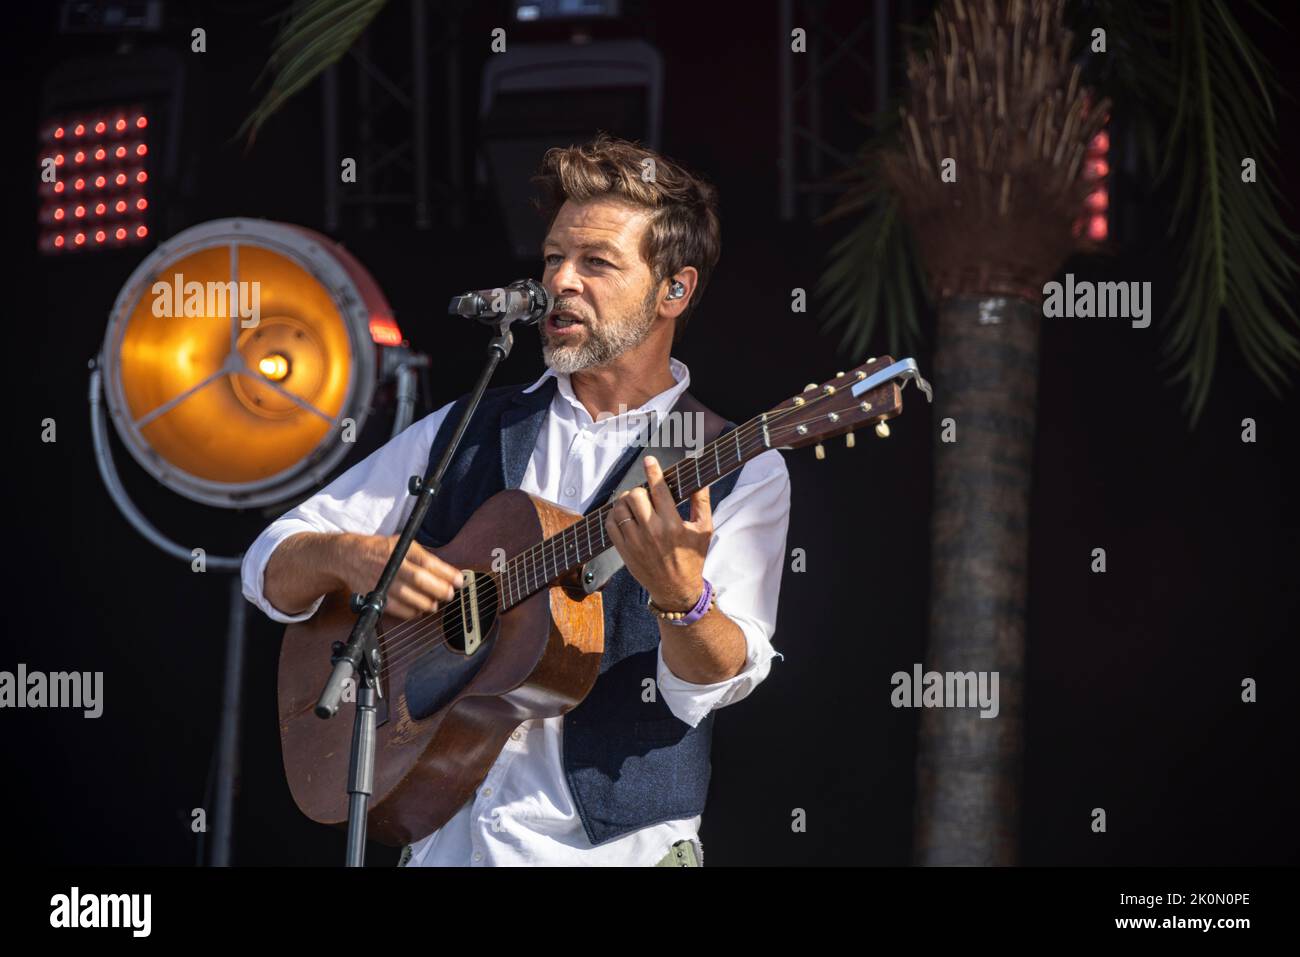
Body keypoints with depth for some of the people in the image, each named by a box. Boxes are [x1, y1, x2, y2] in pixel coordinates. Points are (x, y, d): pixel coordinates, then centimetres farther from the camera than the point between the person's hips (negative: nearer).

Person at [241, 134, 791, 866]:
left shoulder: (742, 471, 3)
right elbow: (270, 565, 12)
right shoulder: (465, 436, 13)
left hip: (617, 843, -2)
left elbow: (709, 686, -9)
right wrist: (349, 557, -8)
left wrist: (681, 597, -28)